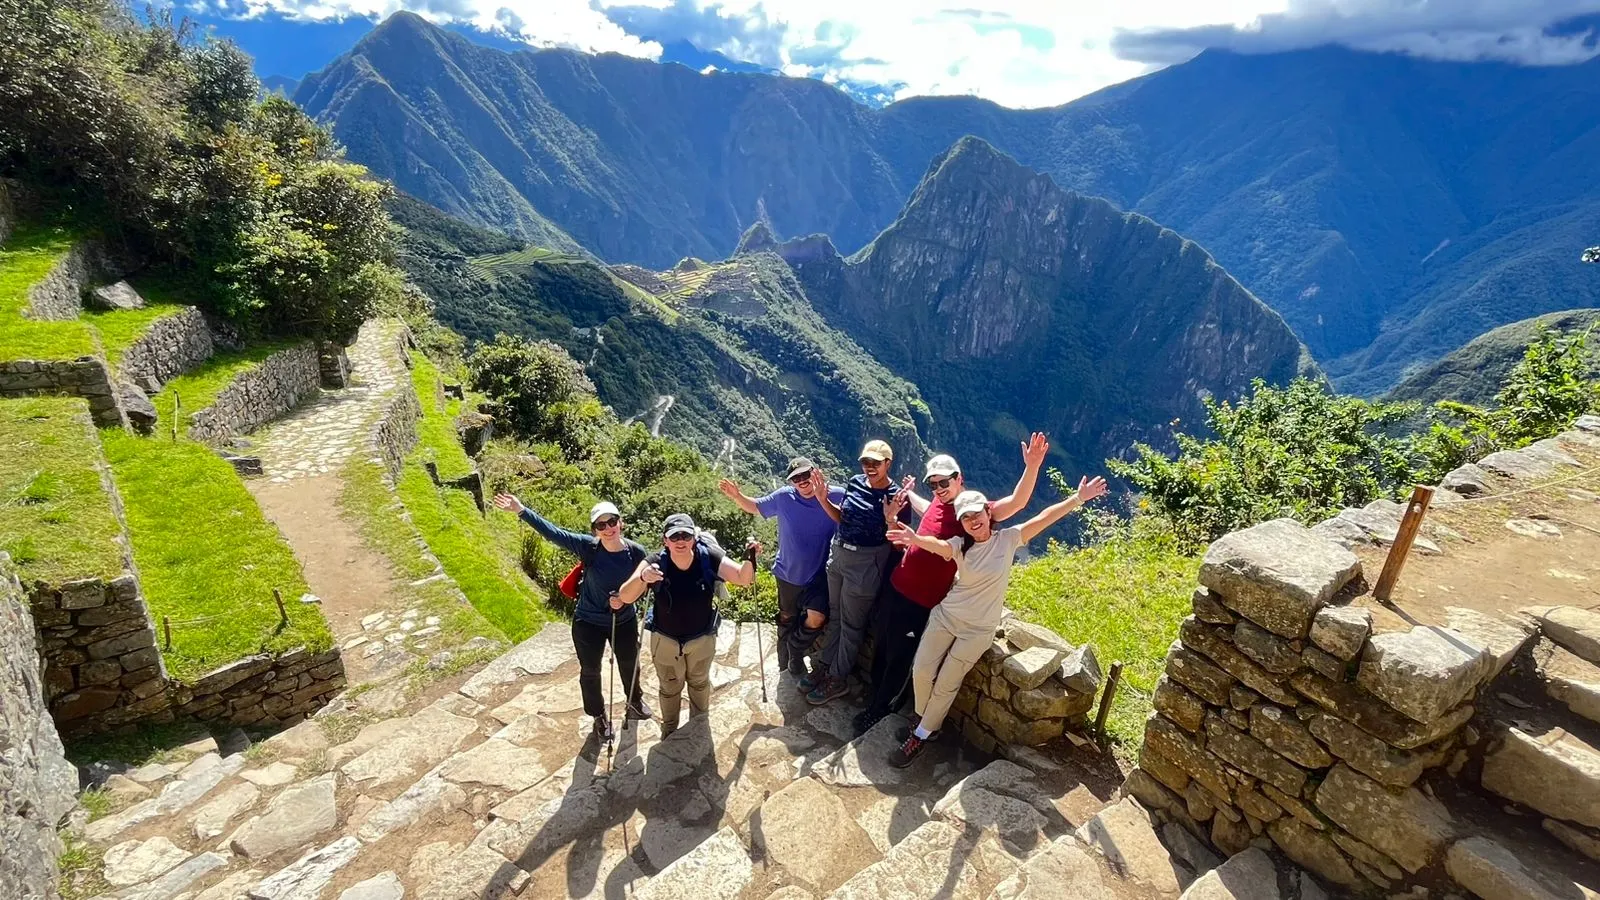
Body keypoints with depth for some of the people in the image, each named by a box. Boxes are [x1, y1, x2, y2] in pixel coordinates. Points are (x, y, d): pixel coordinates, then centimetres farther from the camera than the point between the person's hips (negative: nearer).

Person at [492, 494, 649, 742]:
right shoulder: (588, 547, -25)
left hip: (624, 622, 2)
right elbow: (552, 532, -31)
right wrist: (521, 510, -39)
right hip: (588, 624, -2)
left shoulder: (636, 553, -20)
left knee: (629, 665, 25)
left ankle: (634, 701, 58)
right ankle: (599, 715, 48)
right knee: (590, 671, 19)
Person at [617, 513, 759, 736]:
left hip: (702, 637, 1)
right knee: (669, 687, 26)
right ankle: (669, 728, 55)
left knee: (700, 682, 29)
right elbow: (625, 597, -35)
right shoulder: (655, 562, -29)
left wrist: (749, 559, -45)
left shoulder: (709, 557, -27)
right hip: (665, 639, -1)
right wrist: (642, 578, -56)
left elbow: (743, 578, -23)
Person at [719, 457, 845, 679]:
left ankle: (796, 653, 12)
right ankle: (785, 660, 48)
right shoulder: (784, 497, -12)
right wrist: (737, 496, -15)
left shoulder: (837, 495, -16)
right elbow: (756, 507, 2)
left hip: (818, 575, -2)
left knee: (817, 618, -20)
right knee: (788, 618, 20)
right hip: (788, 573, 2)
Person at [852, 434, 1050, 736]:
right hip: (895, 588, 7)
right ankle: (874, 698, 45)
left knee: (900, 659, 10)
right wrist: (907, 493, 28)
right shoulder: (938, 503, 4)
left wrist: (1032, 466, -44)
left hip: (922, 603, -6)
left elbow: (1016, 503, -31)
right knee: (881, 649, 22)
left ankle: (878, 711, 32)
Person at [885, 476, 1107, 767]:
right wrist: (916, 539, -55)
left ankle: (921, 735, 23)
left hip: (978, 630, -1)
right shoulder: (959, 546, -10)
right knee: (921, 671, 2)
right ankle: (923, 719, 31)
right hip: (945, 616, 2)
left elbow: (1044, 518, -15)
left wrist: (1078, 498, -22)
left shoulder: (1008, 539, -9)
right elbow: (937, 545, -33)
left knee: (946, 684, 3)